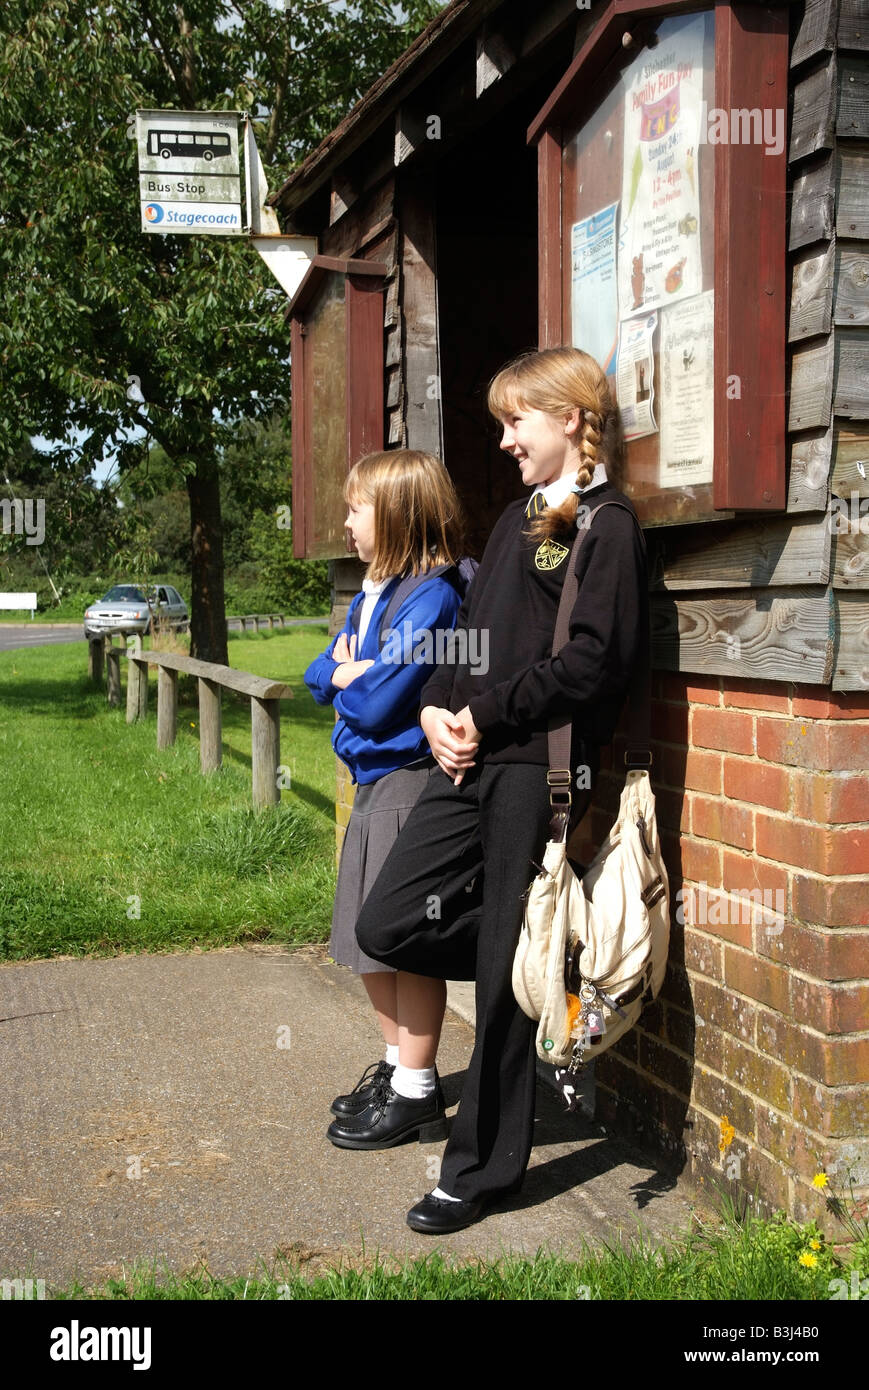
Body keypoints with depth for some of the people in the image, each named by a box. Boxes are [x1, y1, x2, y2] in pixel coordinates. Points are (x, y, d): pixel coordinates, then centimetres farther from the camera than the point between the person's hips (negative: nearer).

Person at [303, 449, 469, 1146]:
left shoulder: (432, 598, -18)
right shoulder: (370, 595, 13)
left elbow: (378, 702, -23)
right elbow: (321, 673, 15)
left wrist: (351, 678, -3)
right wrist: (349, 673, -7)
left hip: (409, 782, -10)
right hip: (372, 782, 10)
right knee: (371, 939, 17)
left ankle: (417, 1094, 11)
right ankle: (396, 1064, 32)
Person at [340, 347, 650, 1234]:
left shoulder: (606, 529, -6)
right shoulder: (515, 523, 19)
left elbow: (595, 659, -16)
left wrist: (485, 713, -13)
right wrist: (437, 709, 0)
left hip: (539, 768, -8)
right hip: (468, 763, 8)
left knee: (505, 976, 1)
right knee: (387, 926, 5)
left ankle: (483, 1167, 16)